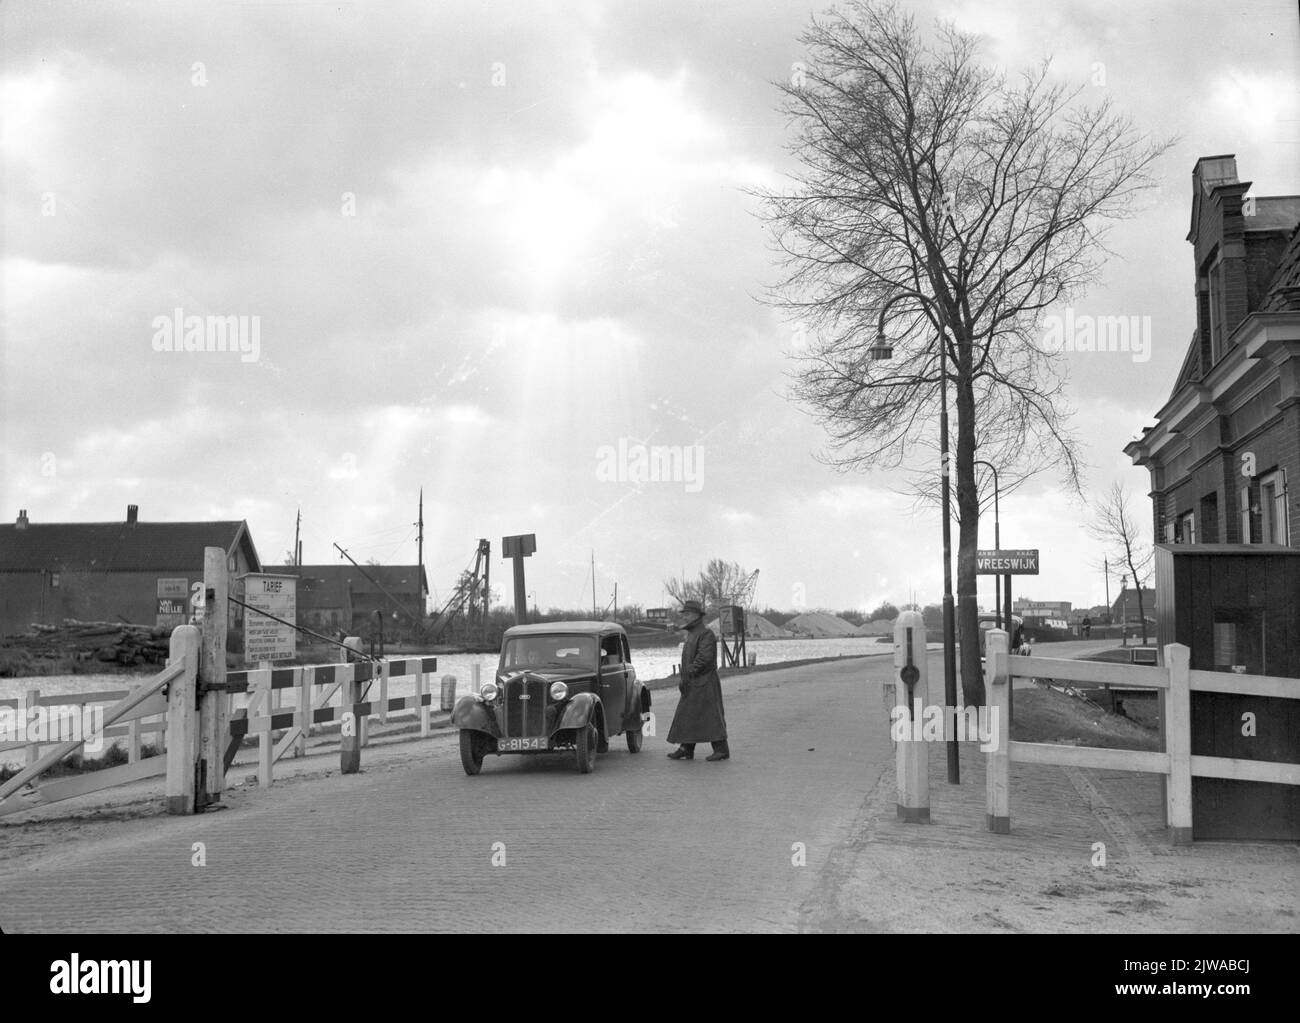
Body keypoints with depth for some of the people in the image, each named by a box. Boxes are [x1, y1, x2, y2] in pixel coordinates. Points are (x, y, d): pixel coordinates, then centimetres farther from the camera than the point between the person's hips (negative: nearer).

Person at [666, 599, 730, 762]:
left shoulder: (706, 633, -13)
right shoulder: (691, 634, 19)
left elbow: (704, 657, -23)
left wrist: (689, 672, -20)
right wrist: (684, 680, 13)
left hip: (704, 683, -10)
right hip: (692, 685, 10)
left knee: (711, 716, -8)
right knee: (686, 716, 9)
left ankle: (722, 750, -4)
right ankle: (686, 749, 13)